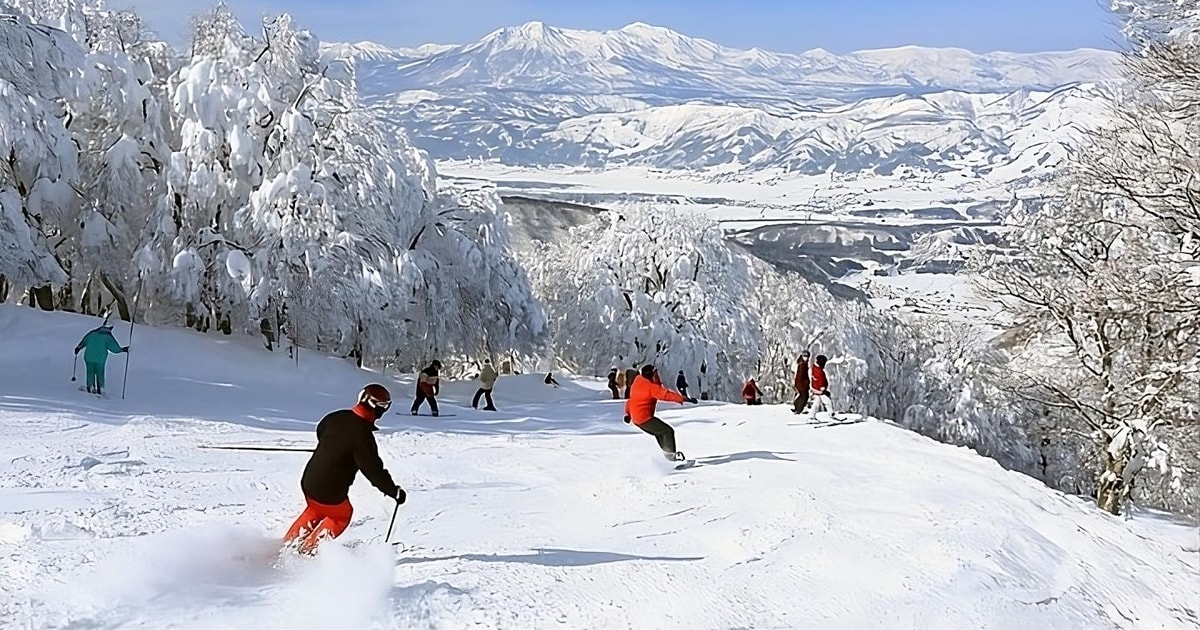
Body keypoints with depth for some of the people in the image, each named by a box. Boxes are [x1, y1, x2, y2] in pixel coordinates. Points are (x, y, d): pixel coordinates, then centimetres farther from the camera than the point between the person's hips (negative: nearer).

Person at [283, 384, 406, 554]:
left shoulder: (335, 418, -1)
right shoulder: (363, 435, -23)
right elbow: (373, 469, -20)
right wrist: (393, 491, -10)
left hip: (308, 481, 7)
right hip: (331, 494, -6)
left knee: (315, 510, 34)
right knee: (342, 515, 23)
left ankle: (288, 544, 36)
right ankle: (307, 549, 24)